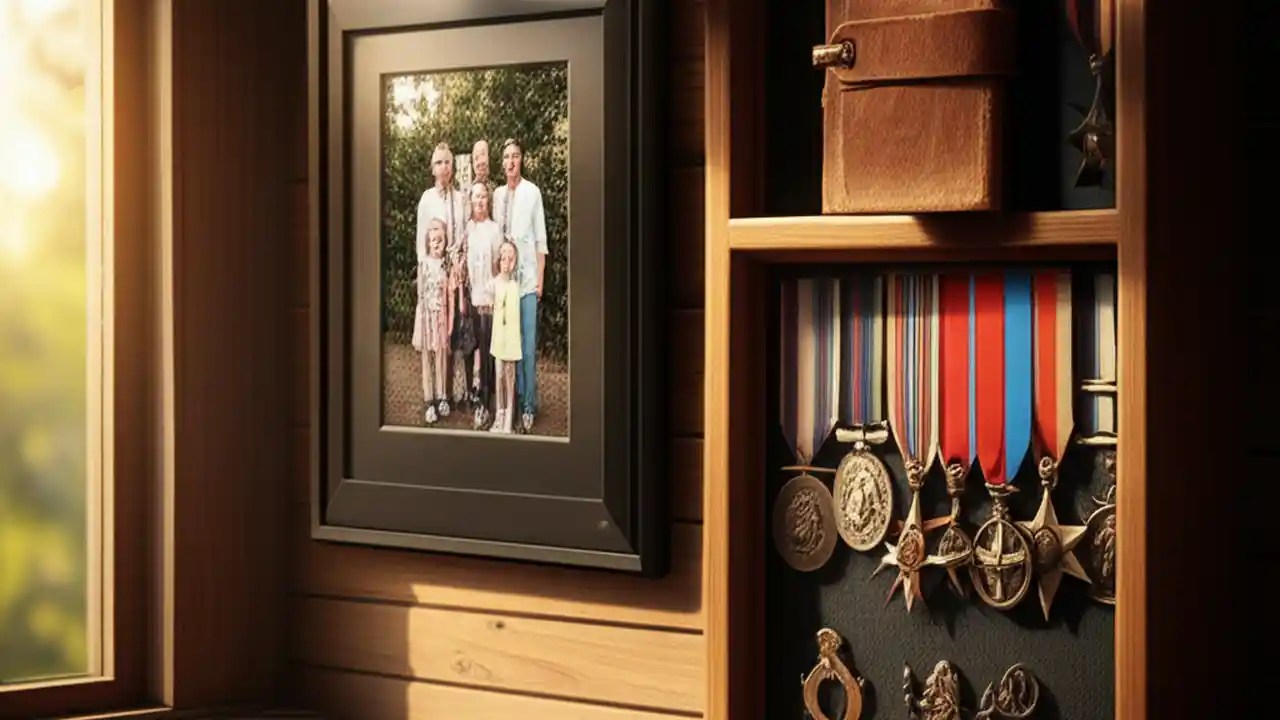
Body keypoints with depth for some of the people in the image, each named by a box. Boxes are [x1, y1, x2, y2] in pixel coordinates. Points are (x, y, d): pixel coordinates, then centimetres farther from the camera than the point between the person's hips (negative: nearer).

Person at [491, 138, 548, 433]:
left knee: (528, 344, -4)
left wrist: (540, 278, -6)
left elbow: (540, 238, -3)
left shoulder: (532, 192, -4)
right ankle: (513, 400, 16)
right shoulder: (498, 195, 10)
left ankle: (529, 406, 1)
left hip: (527, 277, -4)